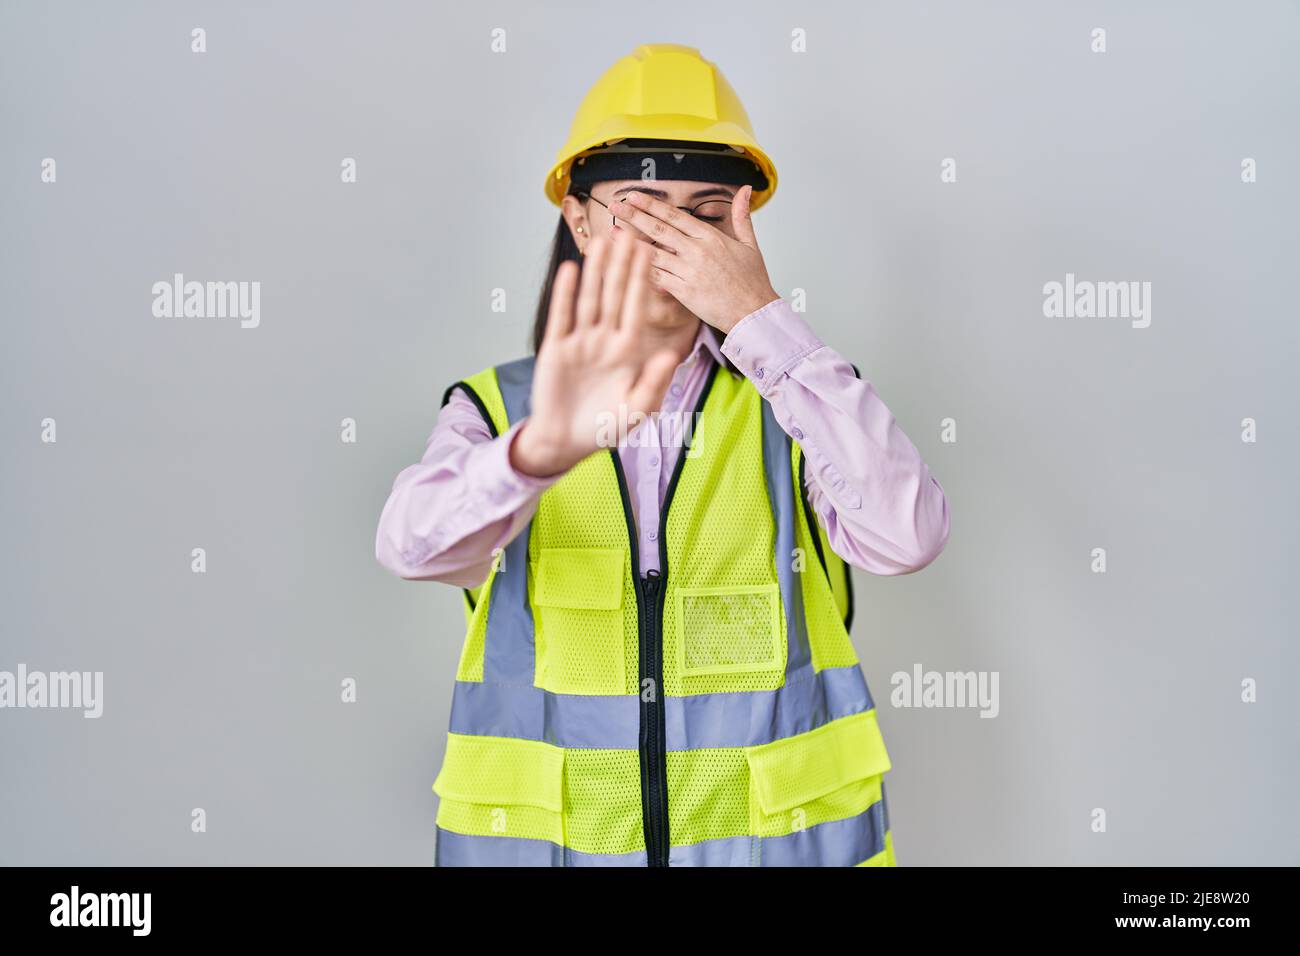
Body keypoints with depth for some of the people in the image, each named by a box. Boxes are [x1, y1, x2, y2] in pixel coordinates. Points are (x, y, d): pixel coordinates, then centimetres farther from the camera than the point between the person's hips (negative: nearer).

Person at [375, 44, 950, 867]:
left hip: (780, 833, 1)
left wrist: (761, 318, -22)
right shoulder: (496, 408, -3)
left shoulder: (796, 399, -2)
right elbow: (415, 546, -23)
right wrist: (545, 446, -42)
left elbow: (907, 538, -20)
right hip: (539, 833, 0)